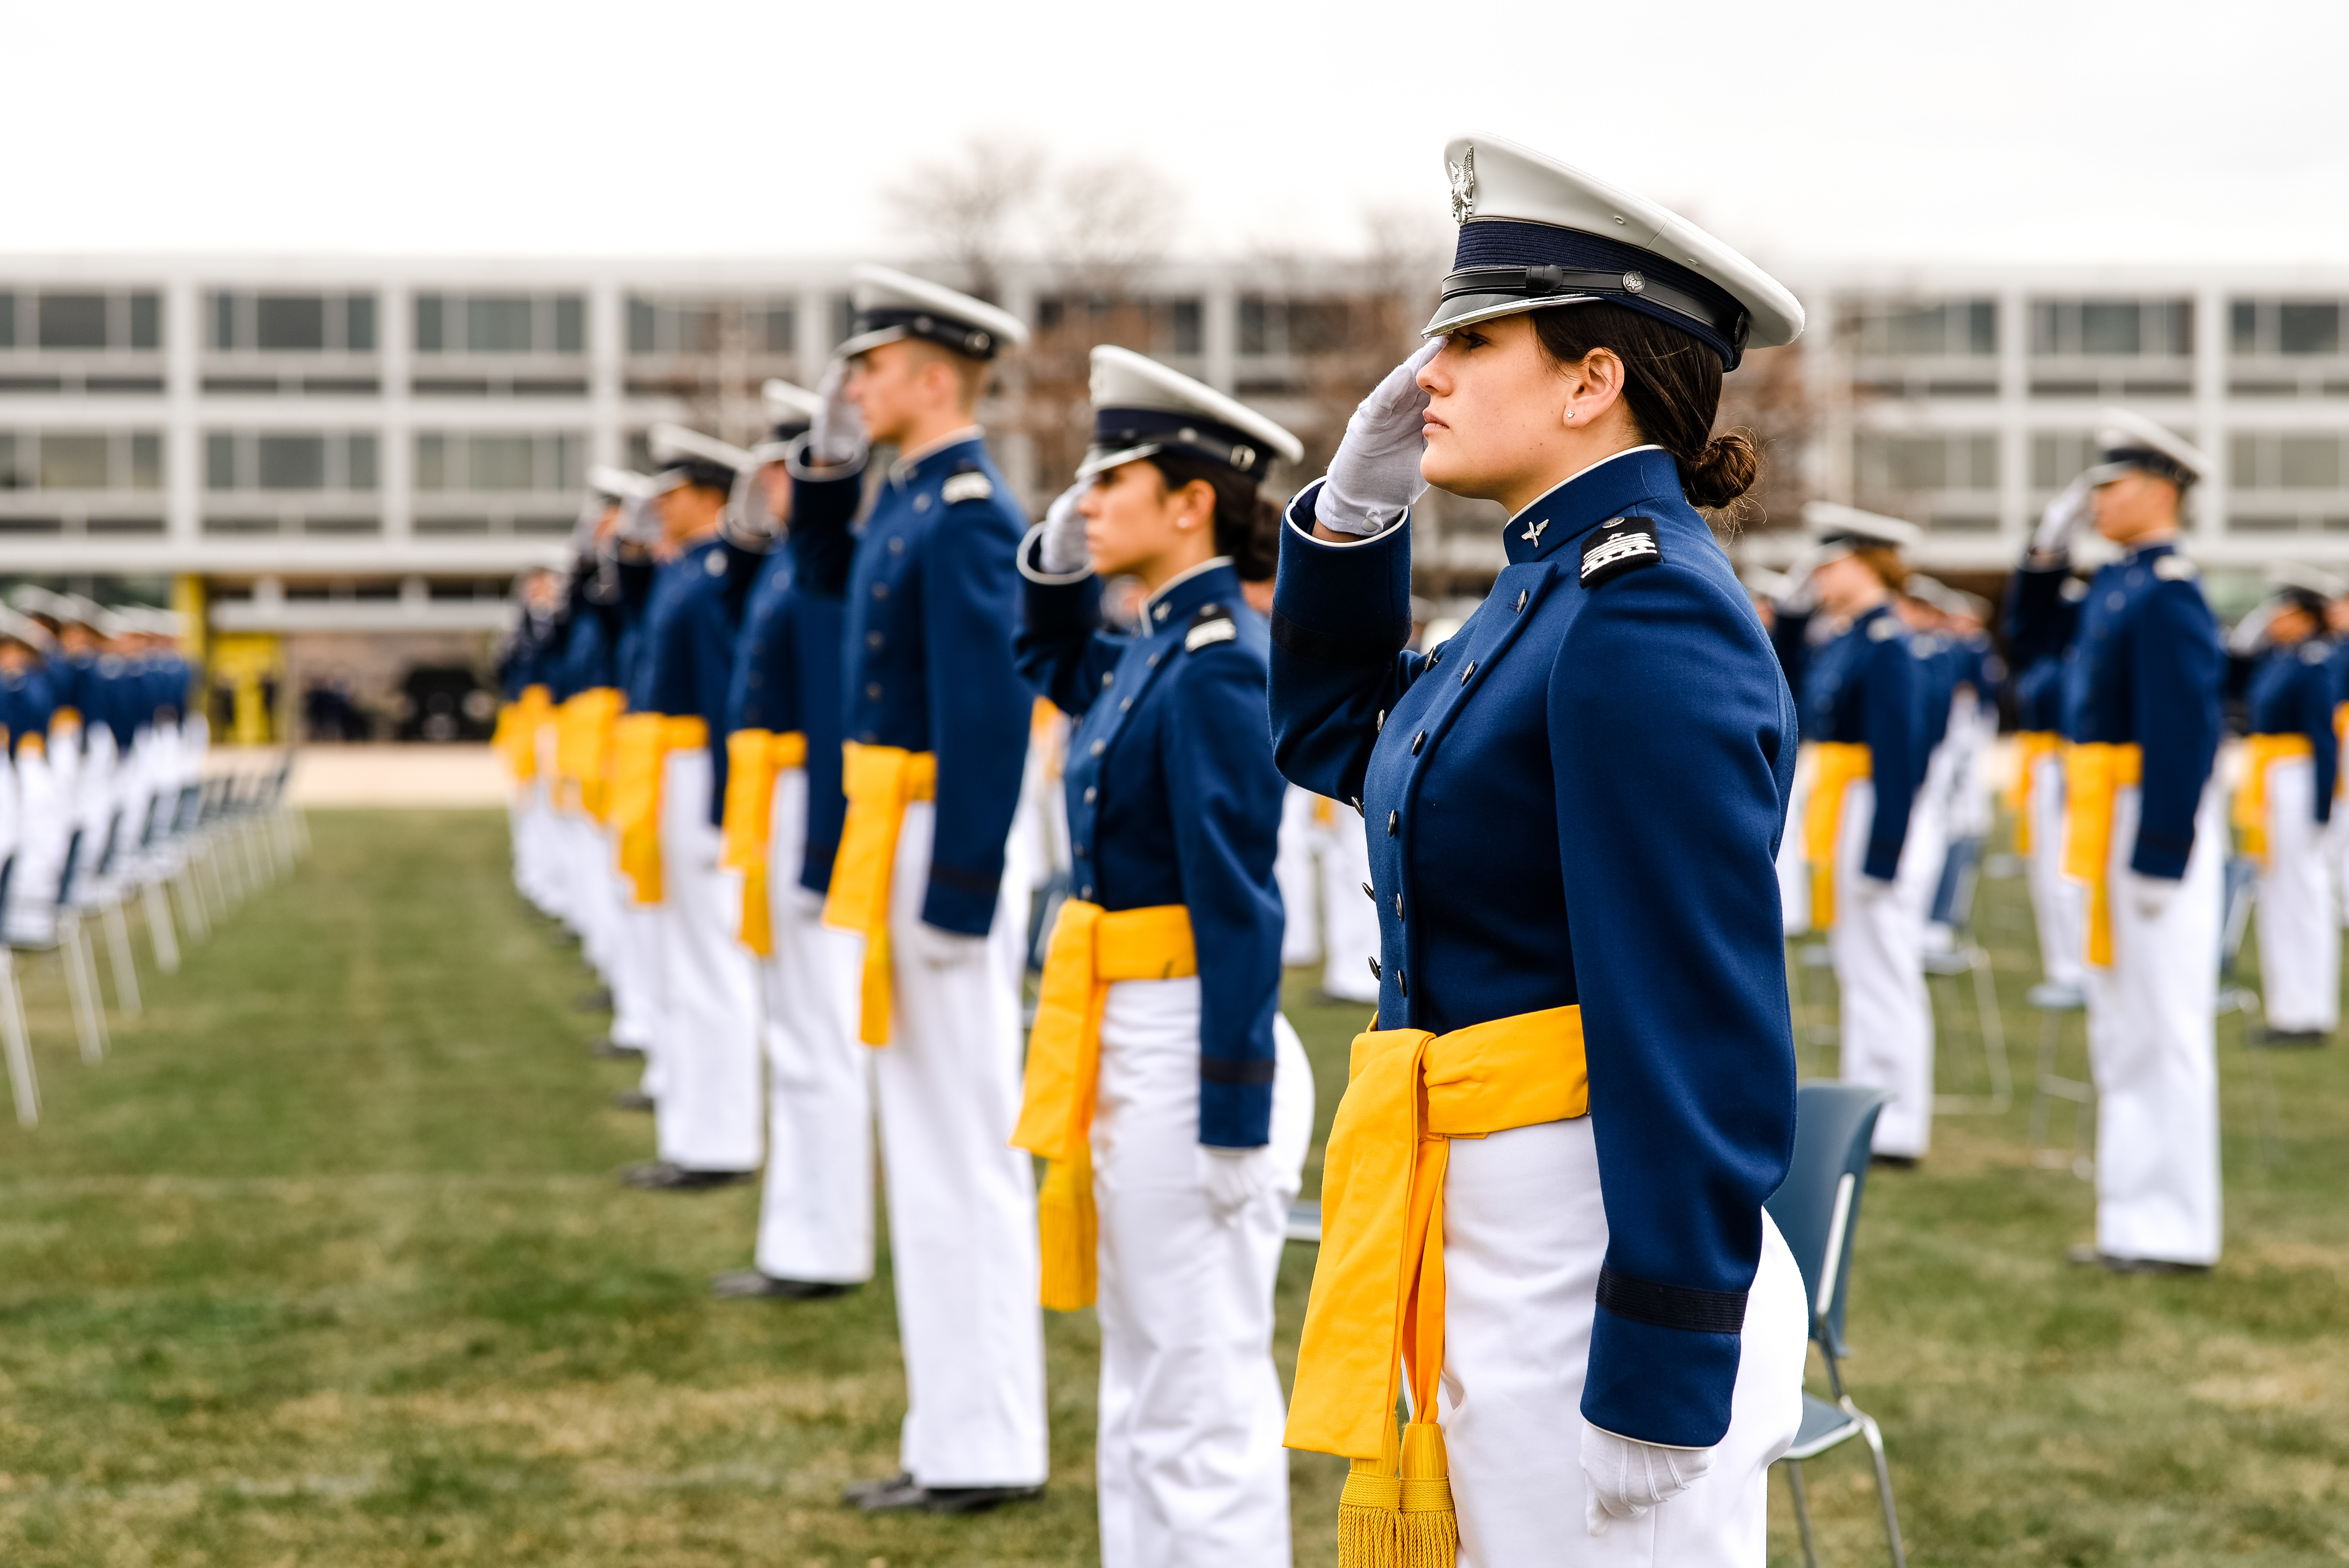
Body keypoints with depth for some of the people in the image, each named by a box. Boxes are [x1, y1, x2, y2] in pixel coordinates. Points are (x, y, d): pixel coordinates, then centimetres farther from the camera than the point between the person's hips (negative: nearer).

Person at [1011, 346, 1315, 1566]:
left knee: (1203, 1395, -2)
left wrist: (1233, 1125, -21)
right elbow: (1052, 660, 34)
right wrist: (1057, 553, 14)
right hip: (1130, 1048, 10)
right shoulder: (1155, 644, 10)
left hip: (1188, 1050, -10)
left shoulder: (1218, 665, -17)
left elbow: (1239, 905, -20)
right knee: (1144, 1384, 17)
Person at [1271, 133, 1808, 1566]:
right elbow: (1331, 733, 29)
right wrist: (1352, 513, 12)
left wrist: (1658, 1386, -22)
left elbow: (1706, 1025, -22)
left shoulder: (1645, 618, -17)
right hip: (1502, 1260, 10)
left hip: (1607, 1270, -10)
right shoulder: (1558, 591, 12)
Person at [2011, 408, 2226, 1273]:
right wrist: (2047, 555, 14)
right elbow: (2041, 630, 32)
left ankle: (2177, 1232, 0)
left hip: (2153, 823, -10)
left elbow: (2185, 731, -21)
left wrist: (2158, 858, -24)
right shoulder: (2115, 585, 13)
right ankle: (2137, 1219, 21)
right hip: (2112, 826, 10)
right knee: (2122, 1029, 13)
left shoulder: (2168, 594, -16)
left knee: (2163, 1028, -5)